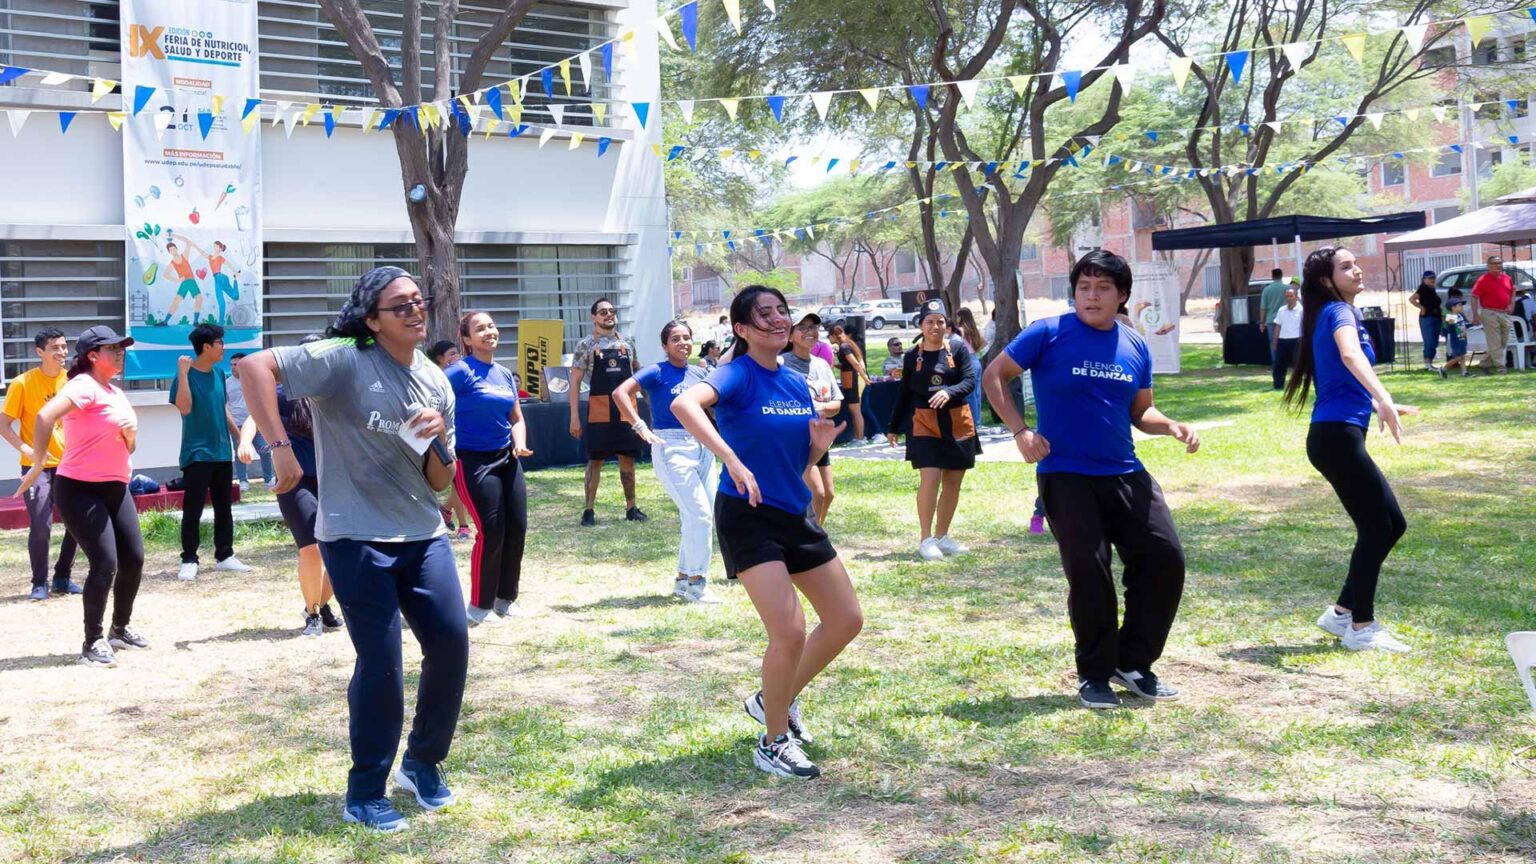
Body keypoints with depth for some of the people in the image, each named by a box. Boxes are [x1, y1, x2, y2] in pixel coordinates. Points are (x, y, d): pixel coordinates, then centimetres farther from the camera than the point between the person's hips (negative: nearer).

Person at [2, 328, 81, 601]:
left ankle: (62, 577, 20)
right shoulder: (22, 383, -9)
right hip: (38, 466, -4)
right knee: (40, 526, -10)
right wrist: (26, 449, -20)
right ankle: (39, 583, 6)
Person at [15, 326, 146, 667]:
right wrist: (38, 464, -29)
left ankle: (120, 629, 28)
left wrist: (130, 433, -4)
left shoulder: (117, 394, 14)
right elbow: (45, 416, -30)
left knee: (134, 559, 9)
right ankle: (92, 645, -4)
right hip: (79, 489, -9)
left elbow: (128, 448, 19)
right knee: (105, 563, -15)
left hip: (116, 489, 9)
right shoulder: (85, 386, -13)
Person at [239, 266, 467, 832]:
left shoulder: (436, 382, 8)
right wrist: (280, 447, -27)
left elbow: (441, 482, 9)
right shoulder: (345, 360, -11)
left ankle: (423, 763, 29)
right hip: (356, 538, -6)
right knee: (382, 663, -6)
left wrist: (436, 442, -12)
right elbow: (255, 367, -21)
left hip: (423, 535, 6)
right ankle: (364, 796, 13)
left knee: (451, 645, 4)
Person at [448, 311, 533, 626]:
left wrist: (519, 444, 0)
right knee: (491, 531, -10)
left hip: (507, 458, 7)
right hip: (474, 460, -7)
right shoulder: (462, 372, -11)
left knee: (517, 528, 6)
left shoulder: (505, 374, 10)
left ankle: (505, 597, 22)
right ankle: (479, 605, 5)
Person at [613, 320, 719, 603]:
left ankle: (685, 580, 23)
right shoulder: (657, 372, -6)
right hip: (672, 447, -7)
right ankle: (695, 582, 1)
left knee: (700, 518, 10)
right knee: (700, 514, -11)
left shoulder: (699, 373, 11)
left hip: (703, 446, 7)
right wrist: (641, 428, -23)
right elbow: (620, 393, -17)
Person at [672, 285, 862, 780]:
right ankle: (773, 744, 5)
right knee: (789, 632, -16)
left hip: (795, 515, 8)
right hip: (748, 517, -8)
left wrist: (820, 441, -7)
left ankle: (776, 699, 30)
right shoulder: (740, 376, -13)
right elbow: (684, 404, -34)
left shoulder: (797, 382, 9)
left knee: (847, 619, 10)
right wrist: (732, 461, -41)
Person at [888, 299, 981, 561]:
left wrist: (949, 392, -27)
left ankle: (942, 535, 22)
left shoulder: (958, 348, 0)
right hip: (925, 425, -1)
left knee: (953, 482, 8)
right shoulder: (913, 356, 3)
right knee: (930, 478, -14)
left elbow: (970, 380, -7)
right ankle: (926, 539, -2)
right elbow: (904, 394, 11)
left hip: (959, 424, 1)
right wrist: (893, 427, 13)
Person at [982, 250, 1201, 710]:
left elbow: (1140, 411, 17)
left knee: (1165, 559, -1)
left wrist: (1172, 426, -4)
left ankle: (1133, 662, 16)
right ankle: (1095, 675, 12)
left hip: (1125, 473, 5)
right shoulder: (1048, 334, -6)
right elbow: (993, 376, -1)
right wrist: (1020, 431, -11)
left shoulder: (1135, 346, 8)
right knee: (1089, 572, -7)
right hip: (1065, 475, -5)